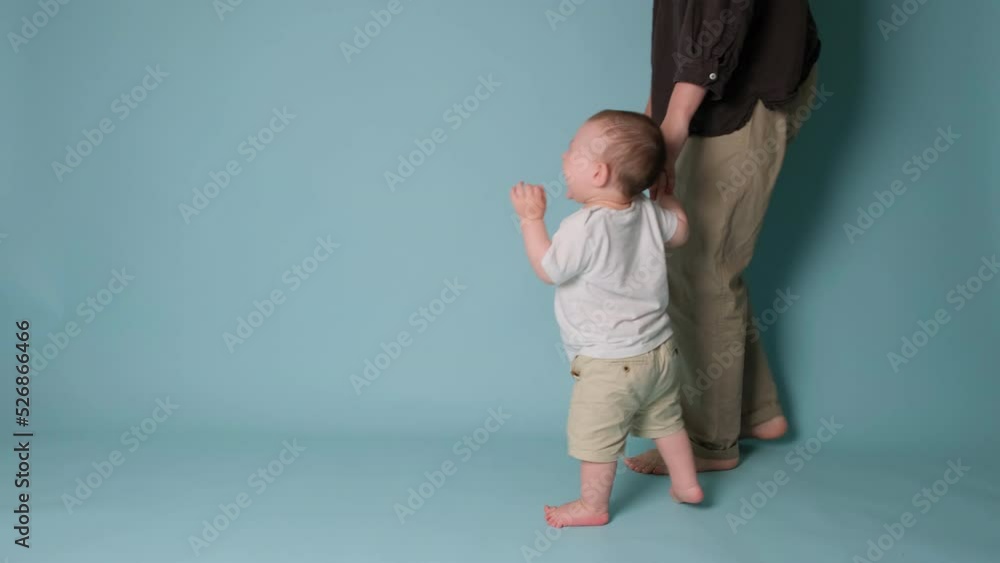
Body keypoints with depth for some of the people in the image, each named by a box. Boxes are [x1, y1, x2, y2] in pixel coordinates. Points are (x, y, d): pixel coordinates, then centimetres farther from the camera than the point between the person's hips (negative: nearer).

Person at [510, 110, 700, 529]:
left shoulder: (583, 227, -26)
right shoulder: (648, 213, -4)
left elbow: (548, 270, -16)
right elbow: (679, 232, 15)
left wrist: (532, 218, -10)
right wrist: (664, 193, 26)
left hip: (608, 362, -8)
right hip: (659, 349, 8)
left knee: (596, 435, 10)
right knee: (665, 419, 25)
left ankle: (592, 505, 24)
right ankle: (687, 484, 39)